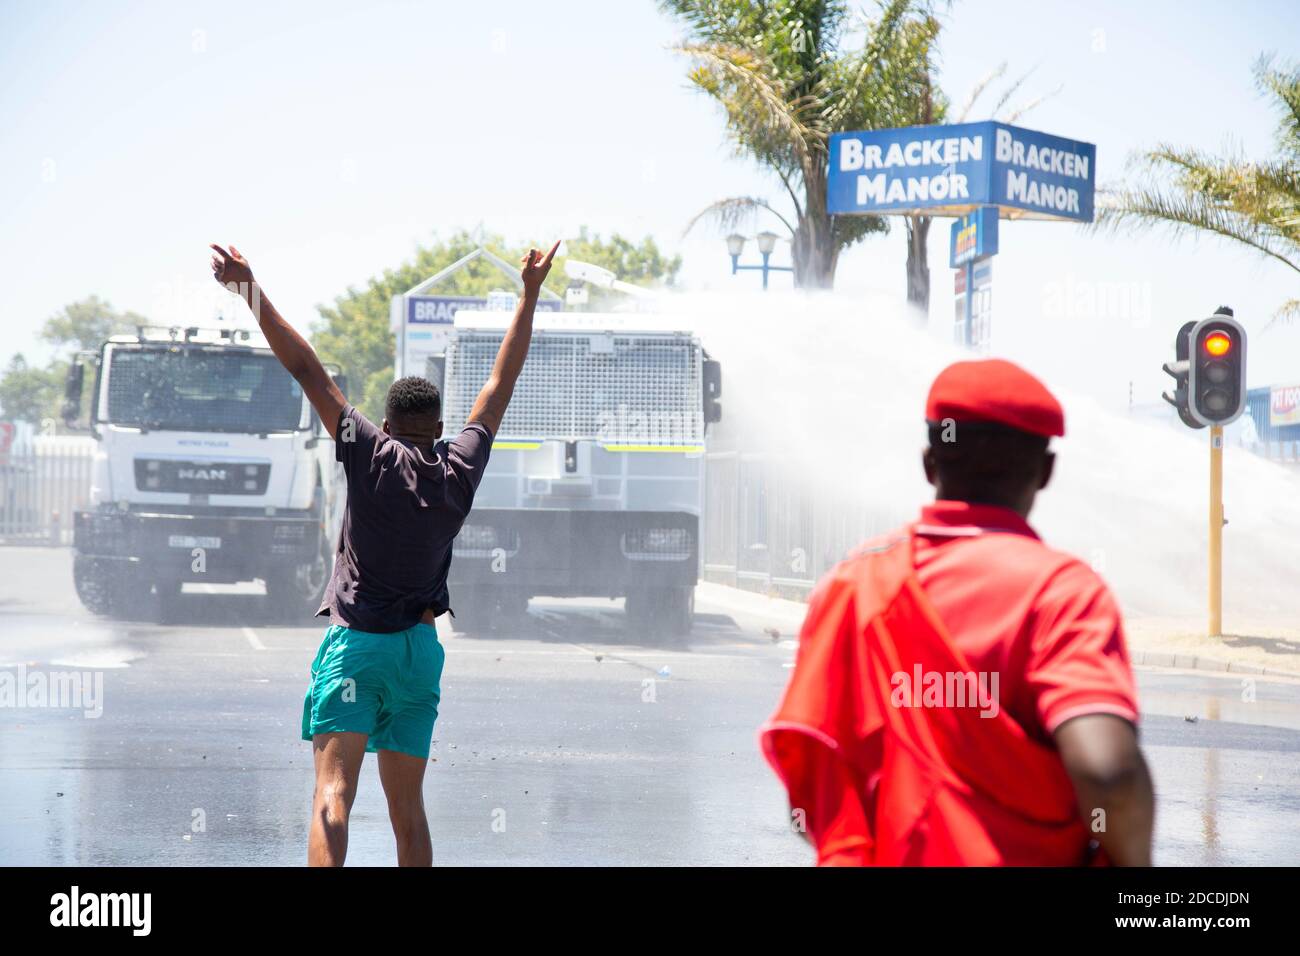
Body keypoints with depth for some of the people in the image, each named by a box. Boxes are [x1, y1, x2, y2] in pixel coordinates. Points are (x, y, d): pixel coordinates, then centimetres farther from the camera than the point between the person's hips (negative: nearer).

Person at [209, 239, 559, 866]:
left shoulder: (372, 455, -5)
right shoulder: (461, 469, 4)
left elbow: (305, 368, -6)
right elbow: (501, 382, 14)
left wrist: (250, 290, -3)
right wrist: (530, 291, 22)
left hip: (356, 643, -4)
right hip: (420, 649, 4)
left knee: (333, 793, -14)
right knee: (408, 809, 12)